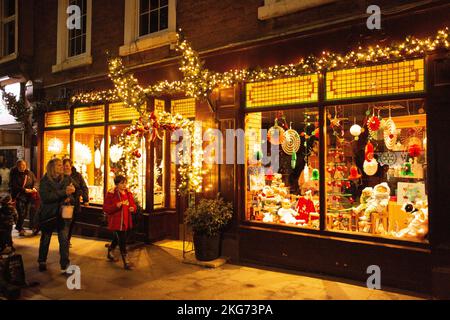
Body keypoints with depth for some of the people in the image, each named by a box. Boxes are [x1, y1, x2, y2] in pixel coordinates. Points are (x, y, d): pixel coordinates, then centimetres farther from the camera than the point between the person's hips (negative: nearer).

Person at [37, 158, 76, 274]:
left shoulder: (66, 179, 2)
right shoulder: (45, 181, -9)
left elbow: (71, 195, 9)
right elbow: (45, 197, -22)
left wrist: (69, 198, -15)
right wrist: (64, 192, -28)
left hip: (62, 214, 1)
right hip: (48, 214, -1)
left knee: (64, 240, -6)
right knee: (45, 239, 16)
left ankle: (65, 265, 3)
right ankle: (42, 262, 37)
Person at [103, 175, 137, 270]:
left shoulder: (128, 193, 8)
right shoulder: (111, 194, -13)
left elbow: (133, 204, 18)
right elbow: (105, 208, -15)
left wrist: (133, 208, -6)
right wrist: (116, 206, -29)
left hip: (125, 221, 8)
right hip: (116, 222, -7)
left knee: (117, 239, 24)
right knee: (122, 241, -8)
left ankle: (110, 254, 47)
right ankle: (126, 262, -1)